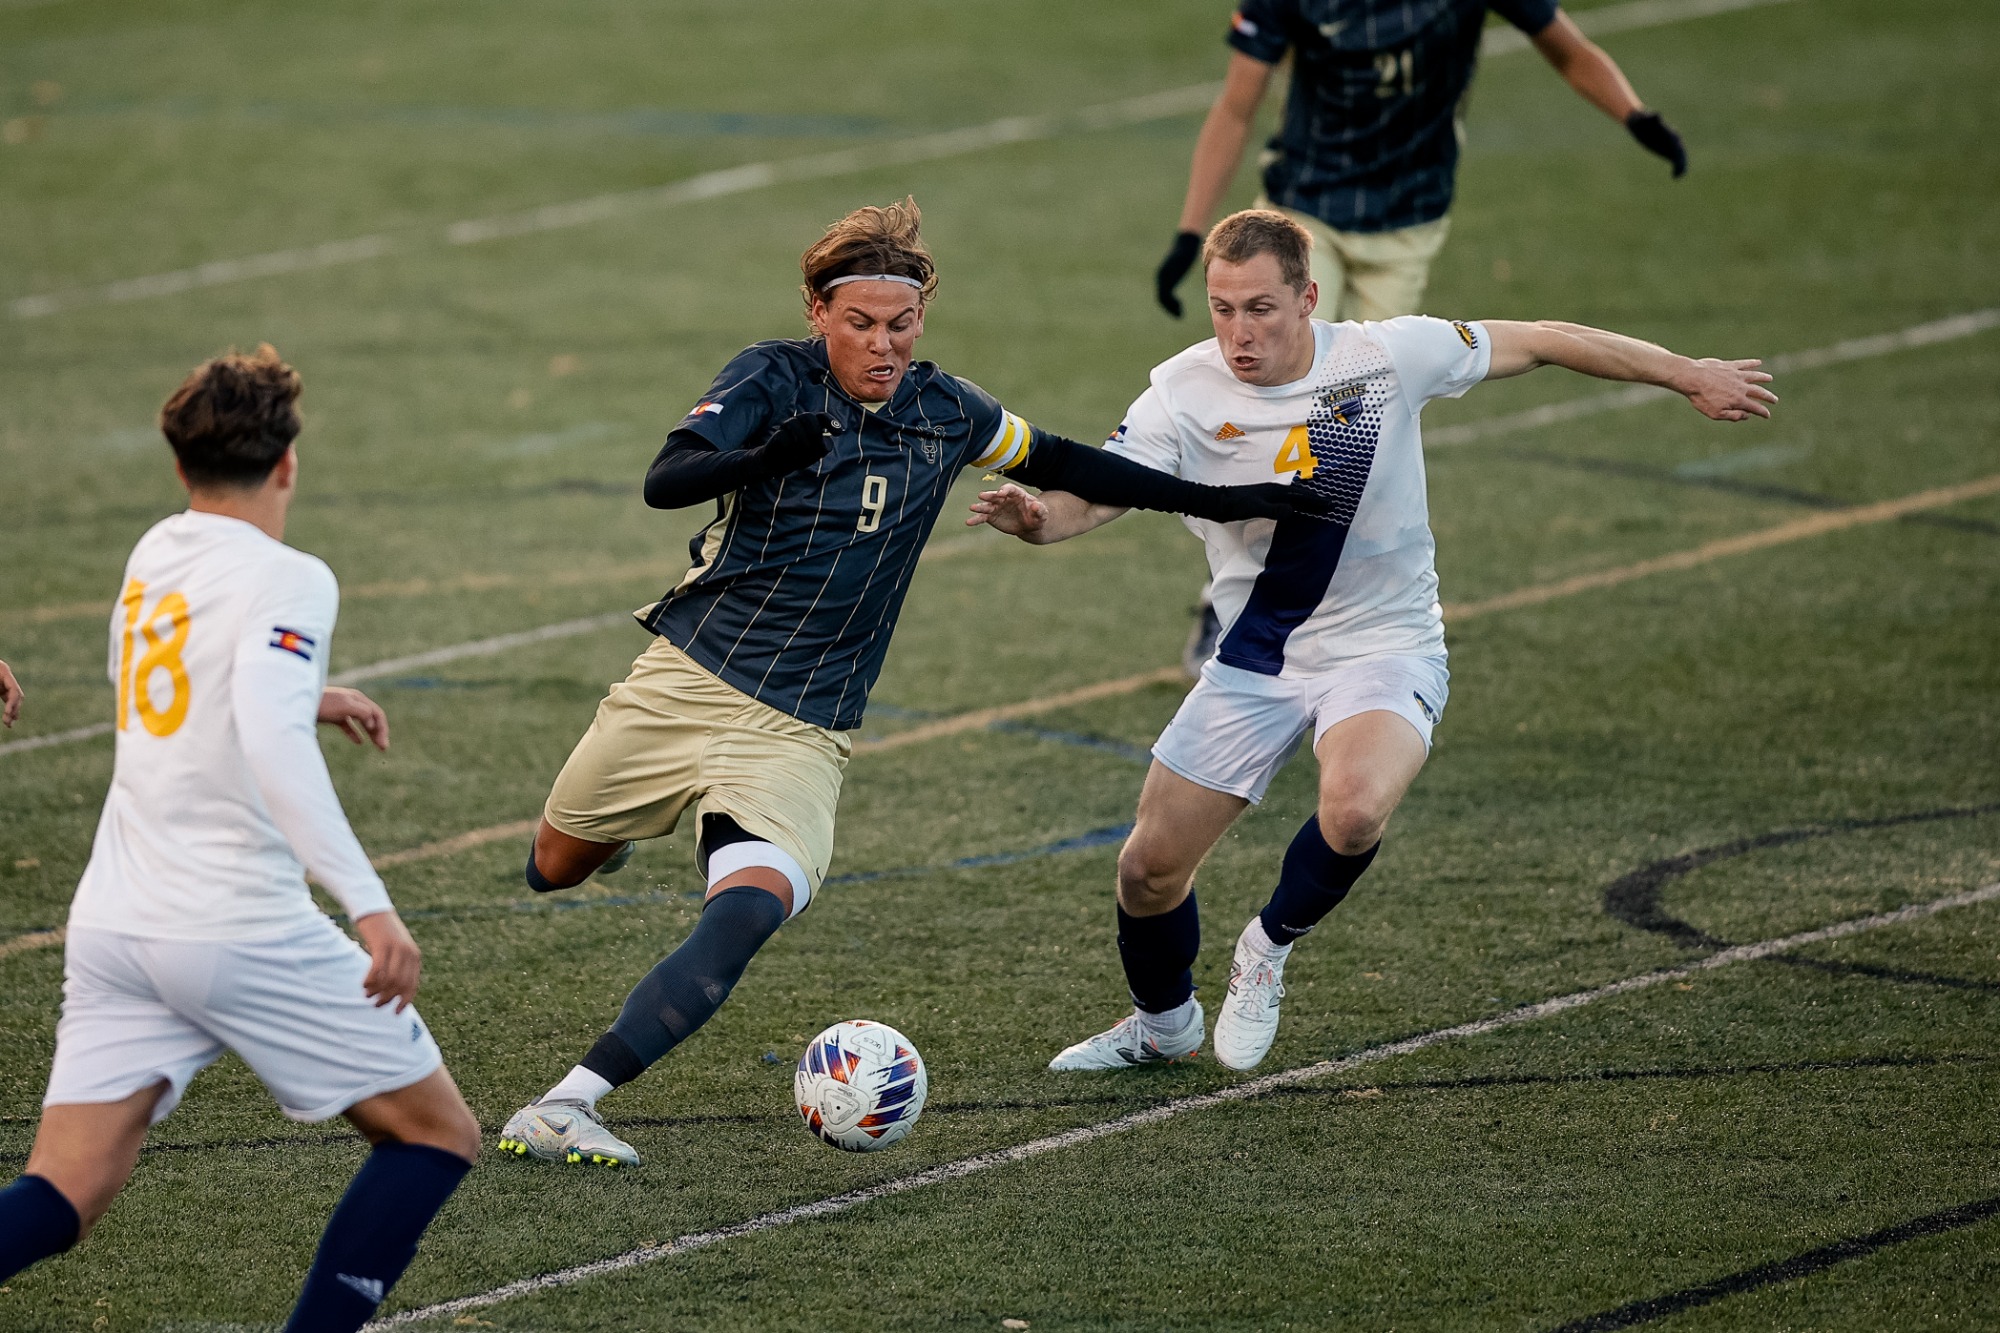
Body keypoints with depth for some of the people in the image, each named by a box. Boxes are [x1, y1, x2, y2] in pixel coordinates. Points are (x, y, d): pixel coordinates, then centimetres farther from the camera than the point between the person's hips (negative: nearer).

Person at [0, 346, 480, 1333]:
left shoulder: (154, 554, 13)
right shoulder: (288, 581, -9)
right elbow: (269, 739, -25)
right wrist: (369, 904, -29)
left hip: (111, 921, 7)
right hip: (241, 930, -7)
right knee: (437, 1136, 9)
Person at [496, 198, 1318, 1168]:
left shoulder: (946, 414, 3)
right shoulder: (773, 379, -9)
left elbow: (1058, 463, 21)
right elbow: (664, 483, -23)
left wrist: (1215, 502, 21)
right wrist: (765, 456, -44)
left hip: (800, 731, 1)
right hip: (687, 678, -1)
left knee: (749, 909, -25)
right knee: (557, 866, 14)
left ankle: (565, 1108, -30)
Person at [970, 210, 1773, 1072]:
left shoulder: (1389, 357, -15)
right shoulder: (1183, 393, -14)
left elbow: (1540, 343, -3)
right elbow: (1095, 493, -22)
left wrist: (1690, 376, 4)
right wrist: (1036, 517, -47)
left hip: (1385, 652, -2)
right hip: (1252, 664, 2)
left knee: (1354, 813, -34)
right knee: (1150, 867, 4)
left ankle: (1270, 946, -1)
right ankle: (1164, 1023, 37)